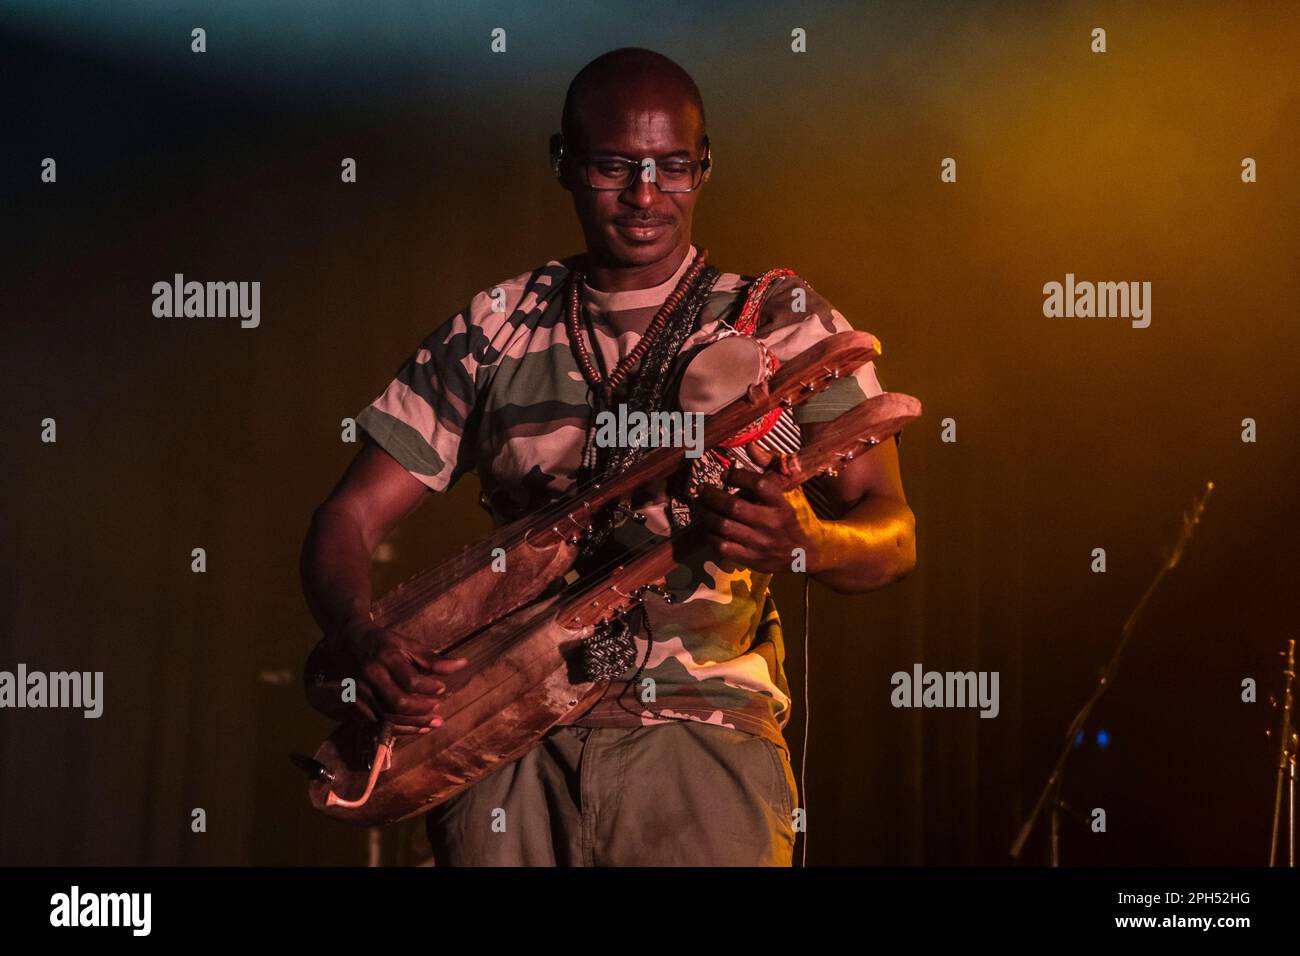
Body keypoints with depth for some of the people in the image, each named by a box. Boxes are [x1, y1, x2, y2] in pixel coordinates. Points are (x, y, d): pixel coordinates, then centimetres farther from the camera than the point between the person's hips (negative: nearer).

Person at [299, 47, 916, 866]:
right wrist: (364, 643, -11)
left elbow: (893, 534, 2)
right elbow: (352, 517, 10)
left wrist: (807, 544, -21)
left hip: (701, 730, -1)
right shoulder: (492, 331, 13)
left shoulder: (782, 320, 8)